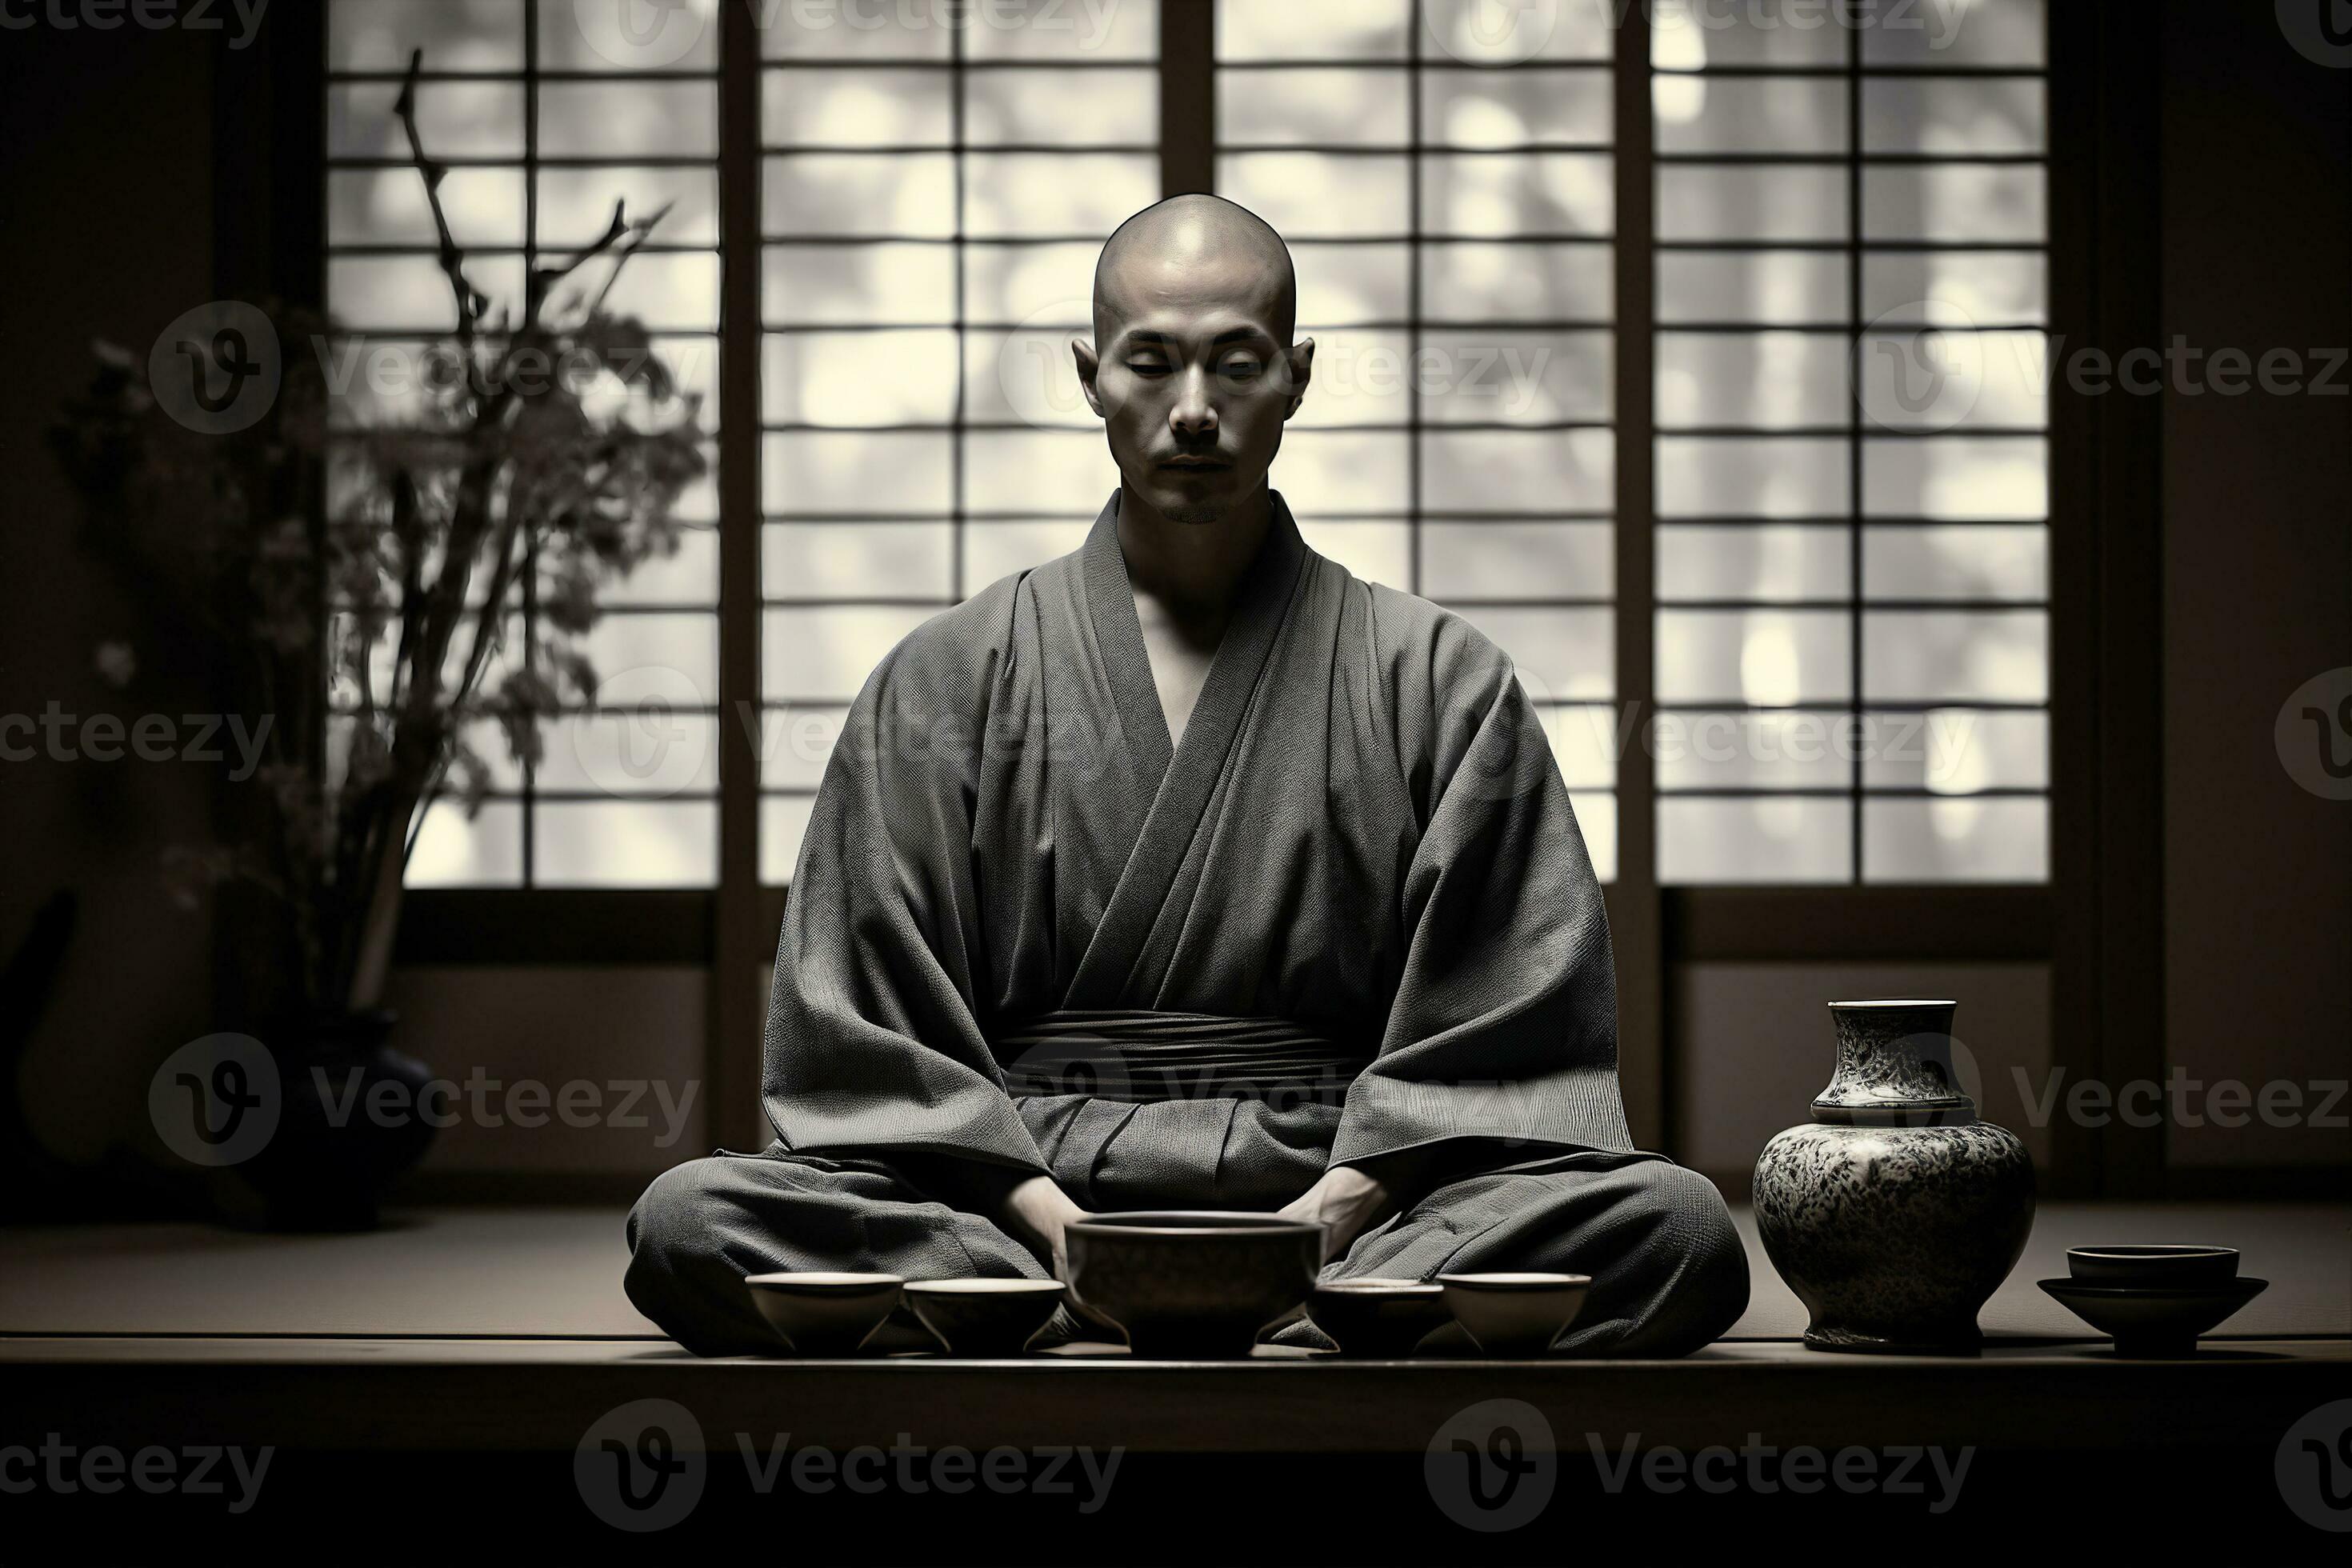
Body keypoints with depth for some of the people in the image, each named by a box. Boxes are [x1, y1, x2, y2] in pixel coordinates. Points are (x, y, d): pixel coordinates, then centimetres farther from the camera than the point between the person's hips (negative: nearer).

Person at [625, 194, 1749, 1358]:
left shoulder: (1435, 683, 14)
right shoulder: (947, 682, 14)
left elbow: (1504, 1029, 6)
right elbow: (872, 1035, 6)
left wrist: (1339, 1206, -10)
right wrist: (1048, 1215, -9)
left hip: (1330, 1205, 0)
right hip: (1029, 1205, 1)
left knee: (1677, 1227, -28)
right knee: (689, 1221, -29)